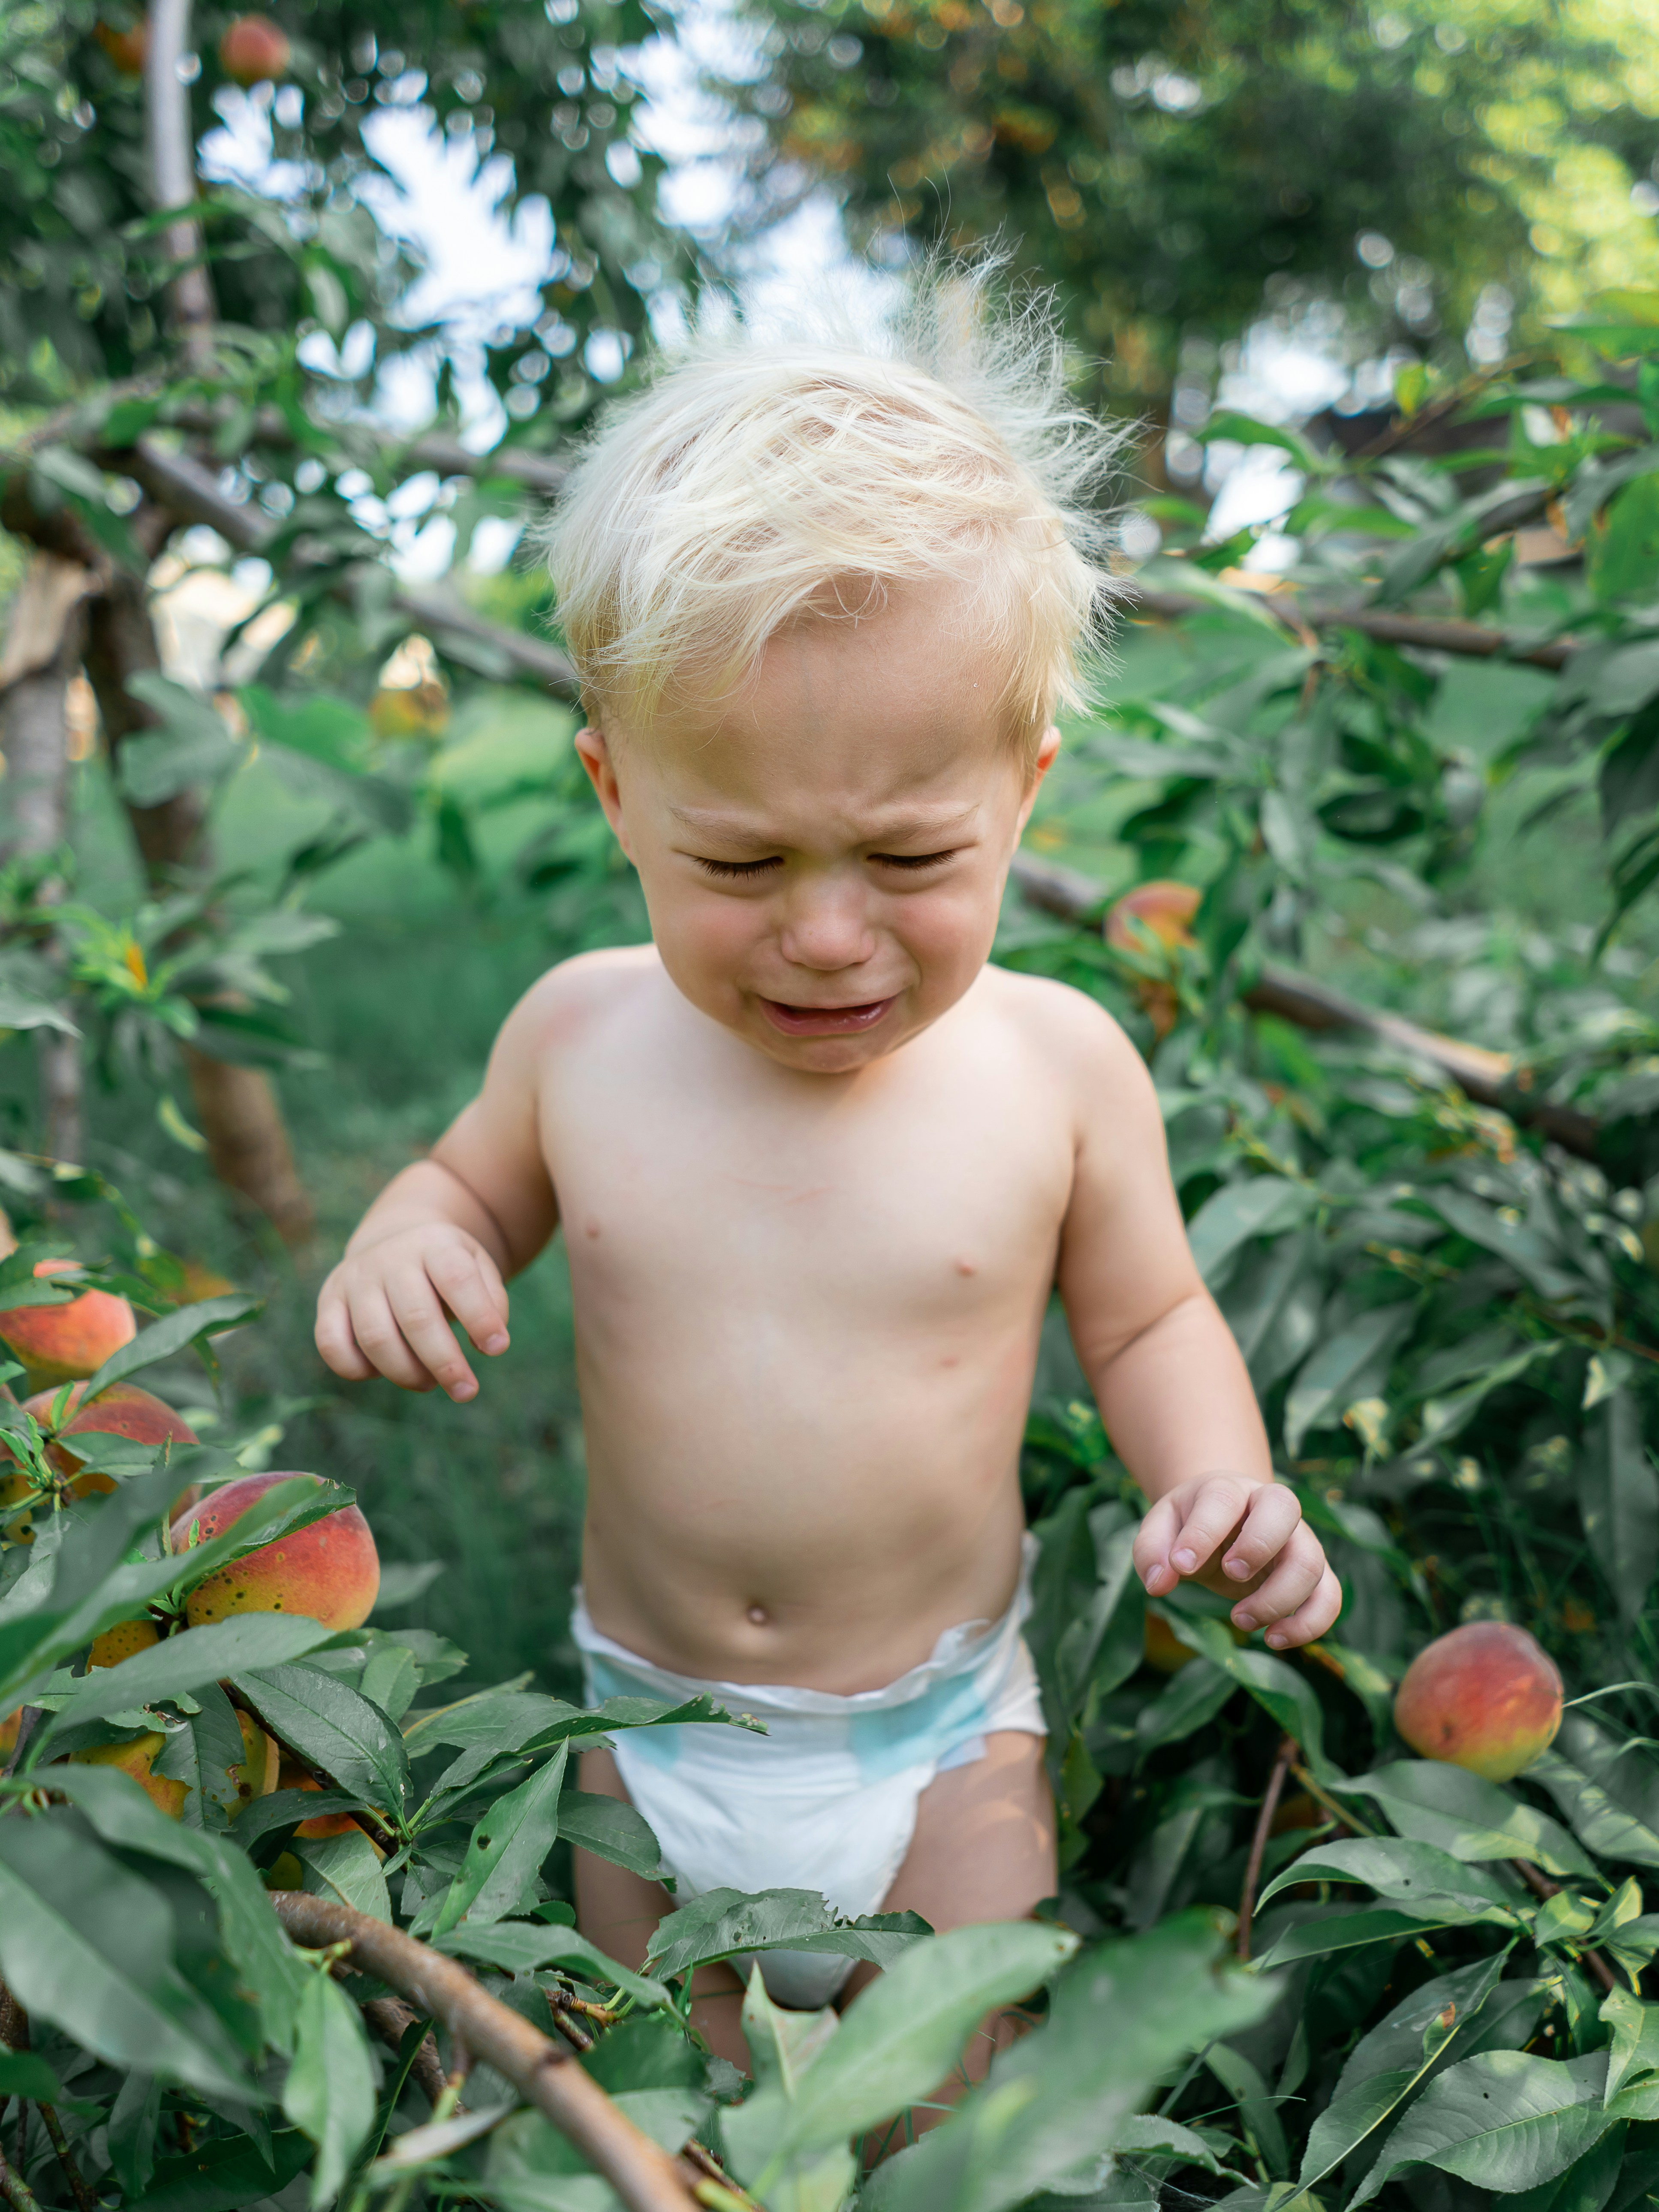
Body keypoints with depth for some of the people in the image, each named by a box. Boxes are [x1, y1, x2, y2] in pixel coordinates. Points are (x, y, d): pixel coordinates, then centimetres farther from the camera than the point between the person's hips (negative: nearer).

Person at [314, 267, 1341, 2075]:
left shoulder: (1059, 1064, -16)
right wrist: (396, 1248, -15)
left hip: (942, 1723, -1)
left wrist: (1222, 1482, -20)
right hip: (649, 1718, 2)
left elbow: (1147, 1319, -1)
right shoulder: (582, 1033, -12)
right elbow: (476, 1189, 8)